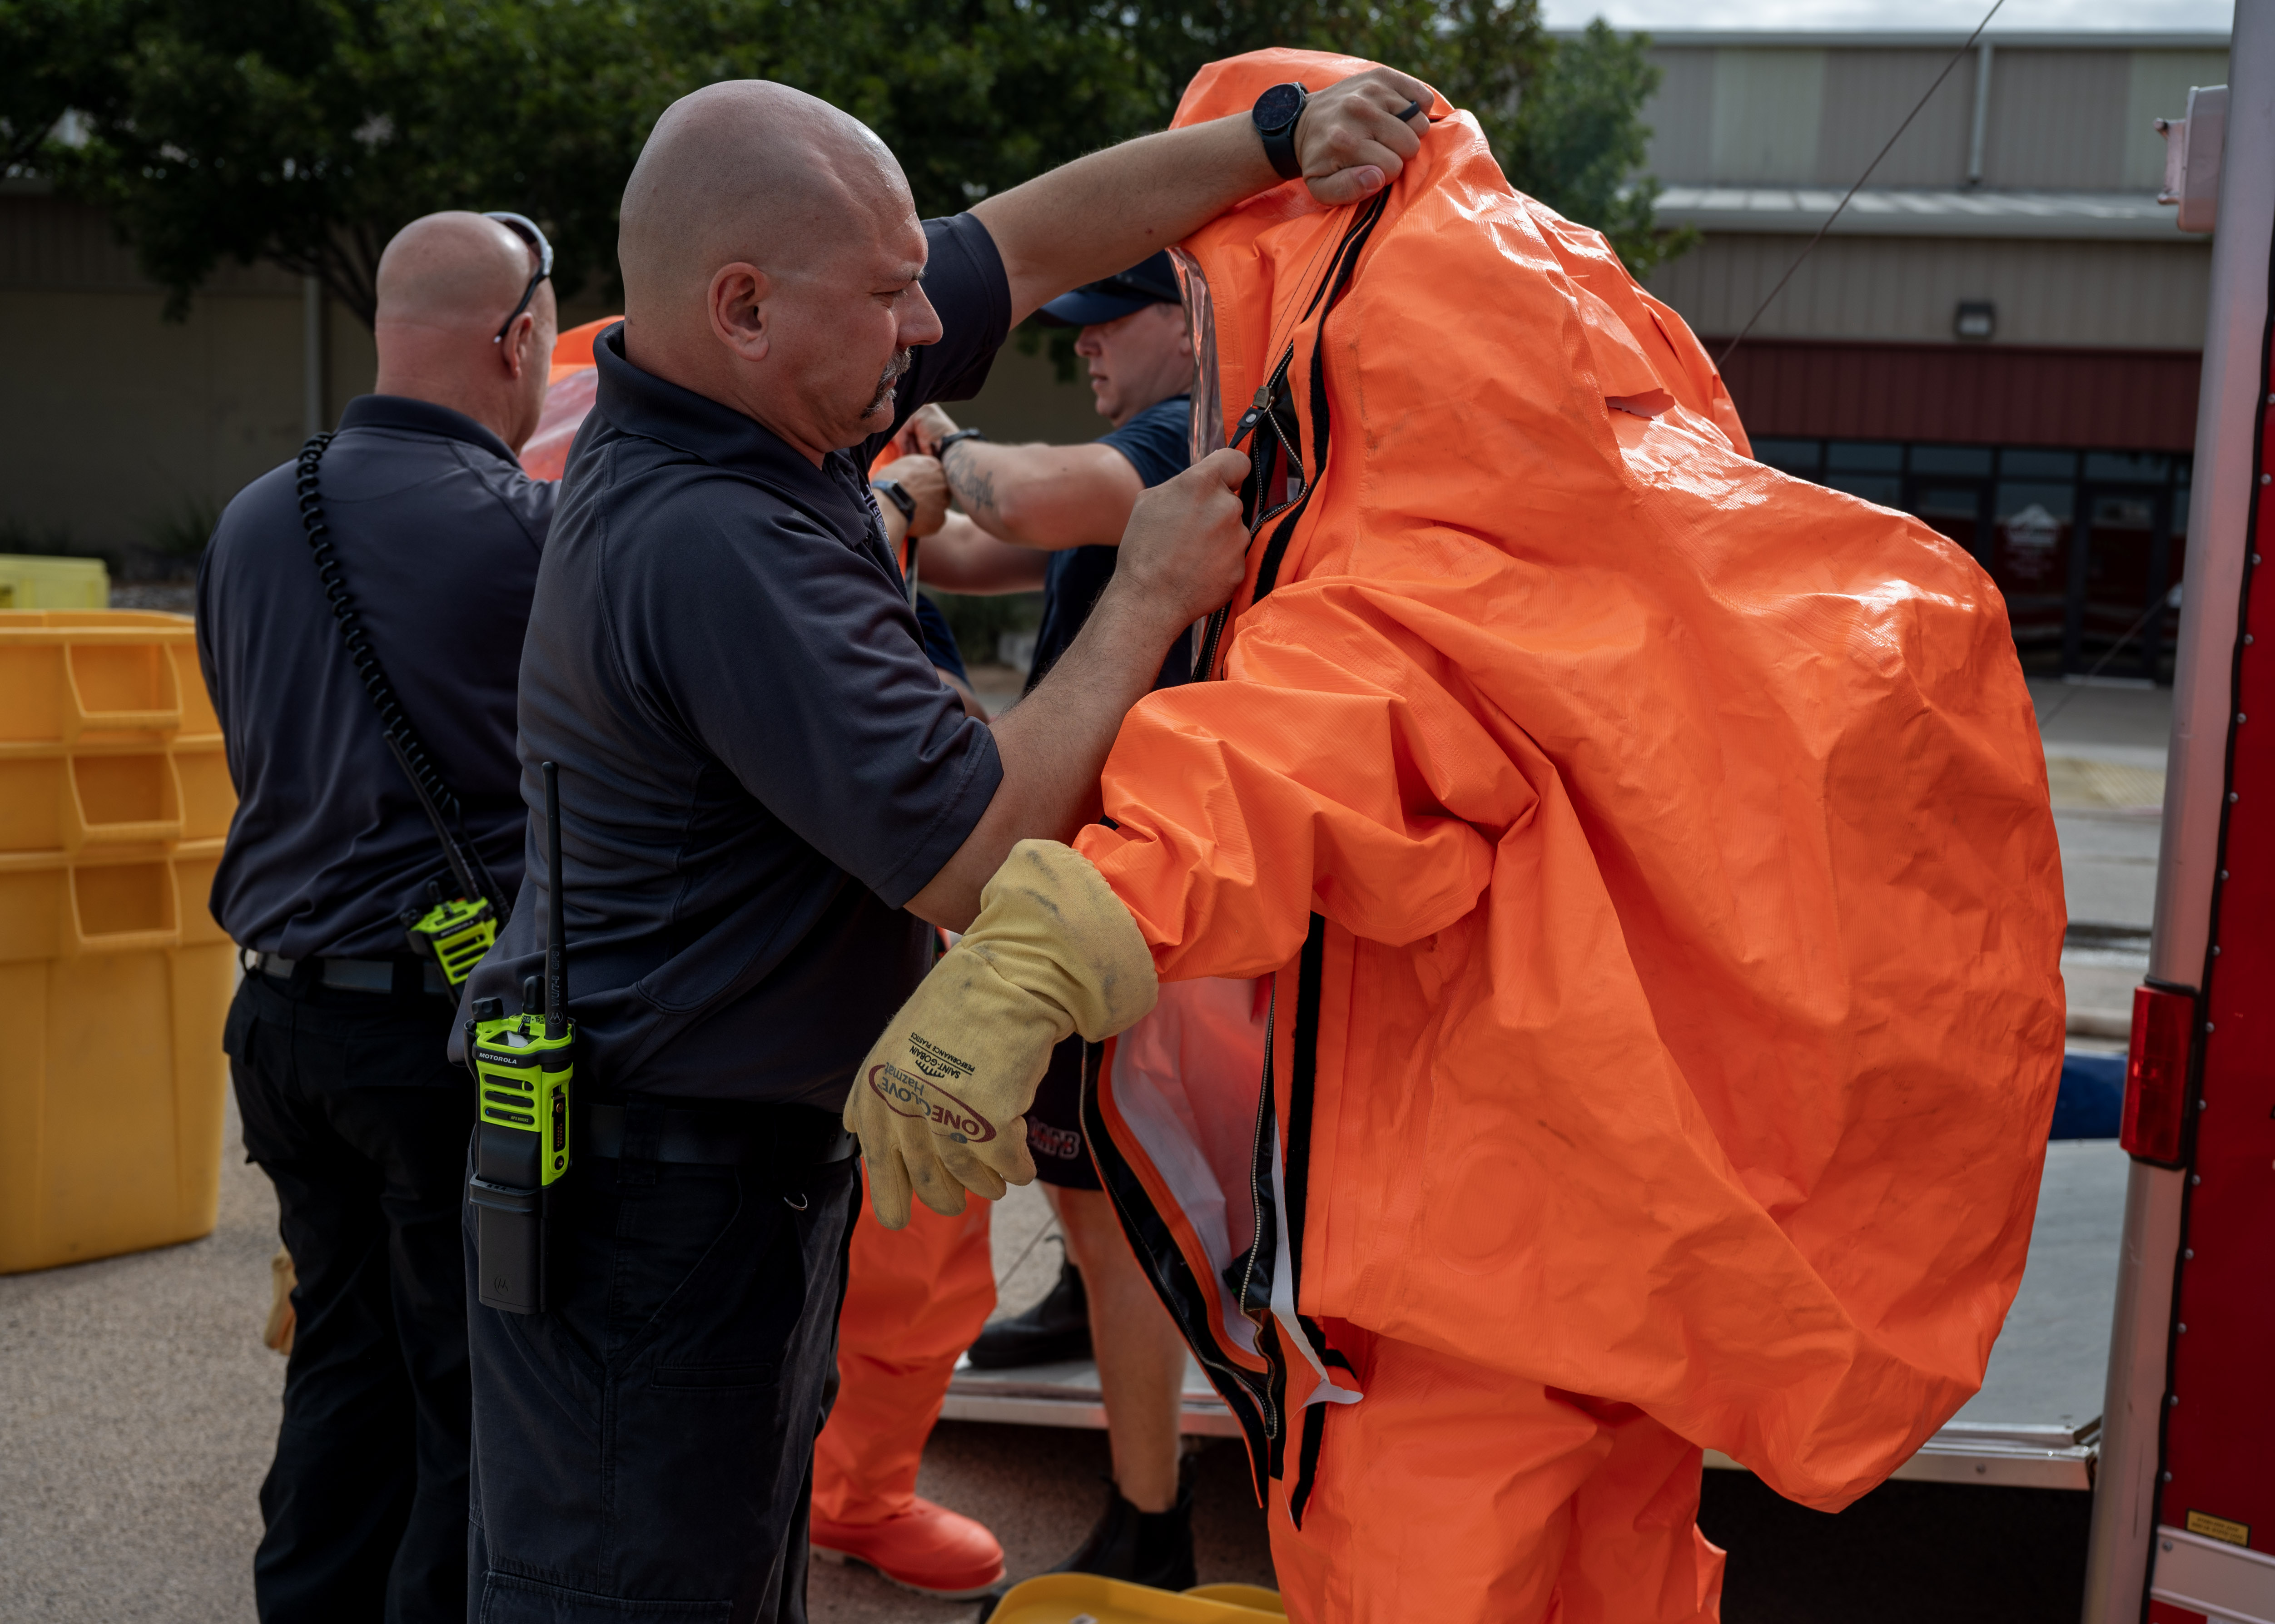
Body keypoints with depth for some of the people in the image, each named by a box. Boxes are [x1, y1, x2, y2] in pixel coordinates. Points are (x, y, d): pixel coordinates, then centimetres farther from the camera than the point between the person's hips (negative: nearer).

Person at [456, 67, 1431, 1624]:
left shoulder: (744, 404, 2)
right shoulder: (712, 547, -28)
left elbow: (1029, 240, 9)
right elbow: (979, 862, -27)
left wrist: (1275, 140, 0)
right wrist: (1153, 596, -17)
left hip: (750, 1157, 10)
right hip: (659, 1198, -10)